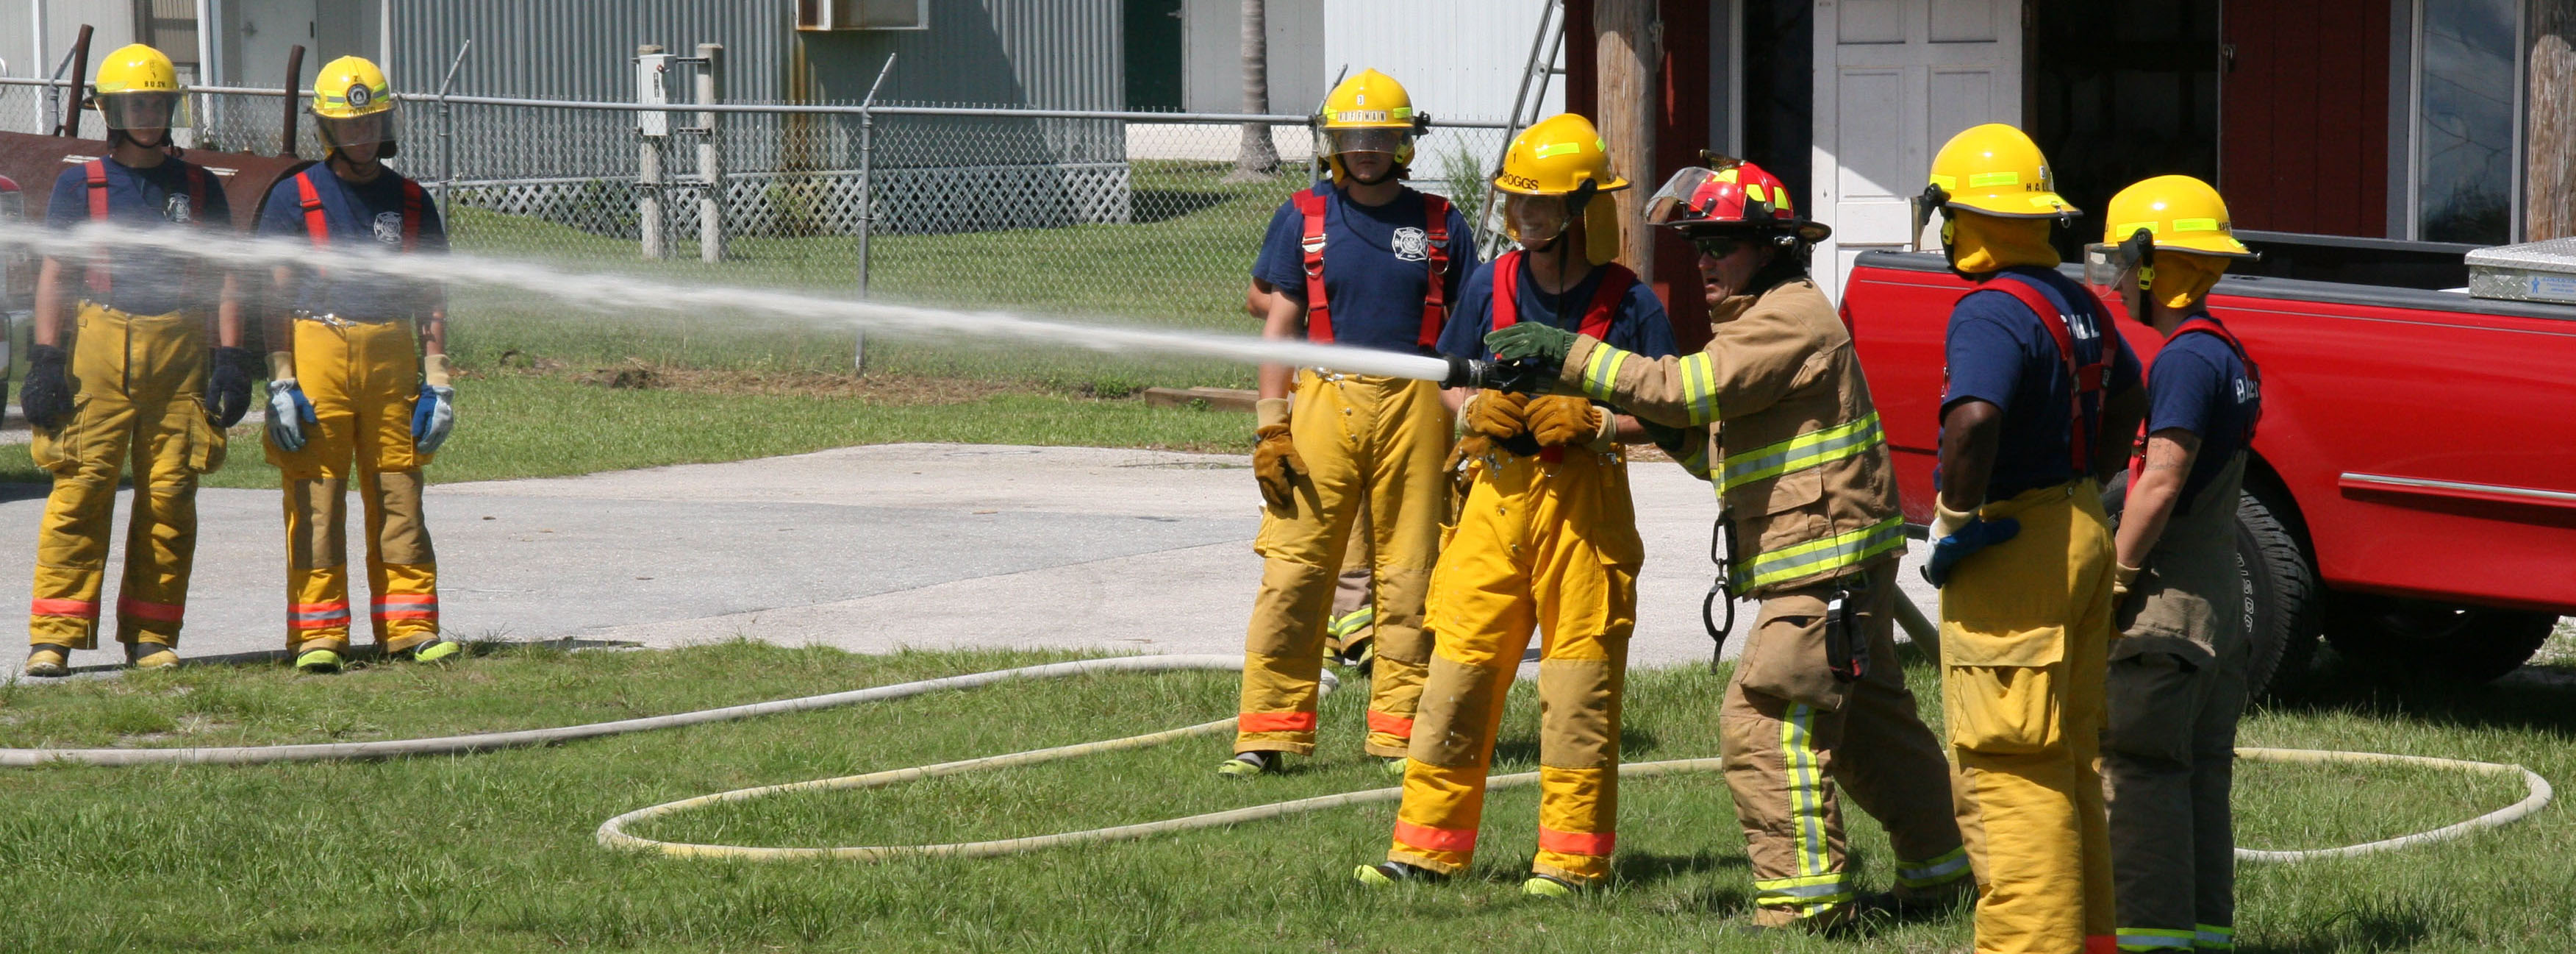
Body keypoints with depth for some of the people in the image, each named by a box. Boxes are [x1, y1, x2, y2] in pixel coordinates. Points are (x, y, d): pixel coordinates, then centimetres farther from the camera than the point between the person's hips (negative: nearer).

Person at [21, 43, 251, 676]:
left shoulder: (199, 187, 13)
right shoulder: (81, 185, 8)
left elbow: (223, 278, 12)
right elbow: (54, 274, 5)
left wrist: (231, 358, 2)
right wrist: (45, 360, -4)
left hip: (181, 348, 2)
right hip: (99, 344, -2)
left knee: (170, 496, 0)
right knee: (82, 489, -8)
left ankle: (152, 635, 8)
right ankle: (54, 637, -8)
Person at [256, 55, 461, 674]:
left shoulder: (410, 202, 12)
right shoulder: (295, 197, 3)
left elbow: (431, 298, 12)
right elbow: (278, 293, 0)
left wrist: (438, 380, 4)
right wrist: (281, 383, -8)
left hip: (391, 358, 3)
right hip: (317, 349, -3)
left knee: (398, 498, 4)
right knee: (315, 500, -3)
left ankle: (410, 629, 9)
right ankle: (319, 636, 0)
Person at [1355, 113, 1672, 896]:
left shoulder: (1628, 301, -5)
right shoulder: (1491, 287, 7)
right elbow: (1452, 383, 16)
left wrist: (1592, 422, -17)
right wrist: (1477, 409, -5)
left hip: (1584, 498, -4)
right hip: (1497, 488, 4)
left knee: (1577, 681, -1)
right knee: (1460, 662, 3)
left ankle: (1572, 855, 7)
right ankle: (1428, 845, 11)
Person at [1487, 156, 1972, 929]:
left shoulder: (1790, 319, -15)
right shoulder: (1763, 318, 18)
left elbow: (1691, 388, -26)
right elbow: (1727, 454, 20)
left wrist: (1573, 356, -25)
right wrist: (1680, 436, 0)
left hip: (1826, 565, -11)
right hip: (1834, 564, 11)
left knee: (1762, 719, -13)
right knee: (1866, 721, 19)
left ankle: (1803, 896, -13)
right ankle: (1940, 869, 30)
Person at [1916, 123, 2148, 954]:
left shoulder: (1991, 313, -17)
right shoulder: (2077, 304, 11)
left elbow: (1974, 418, -35)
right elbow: (2127, 391, 29)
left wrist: (1953, 520, -21)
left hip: (2011, 551, -9)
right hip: (2083, 536, 9)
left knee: (2005, 770, -6)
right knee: (2068, 757, 18)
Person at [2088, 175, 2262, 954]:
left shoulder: (2185, 360, -15)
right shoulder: (2231, 357, 15)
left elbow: (2160, 485, -21)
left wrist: (2112, 582, -14)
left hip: (2170, 597, -9)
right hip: (2221, 594, 9)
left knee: (2141, 771, -7)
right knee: (2200, 772, 12)